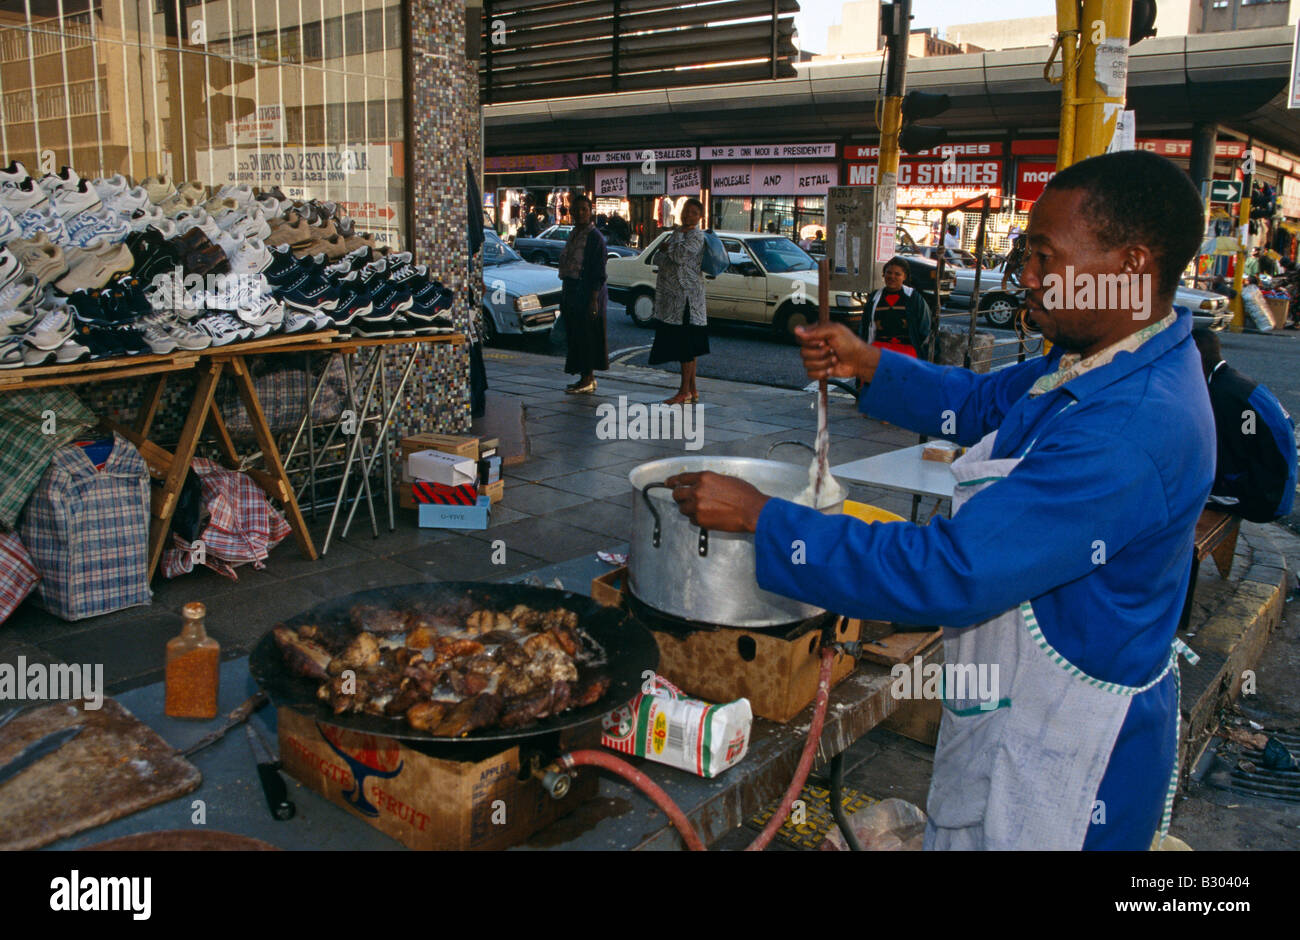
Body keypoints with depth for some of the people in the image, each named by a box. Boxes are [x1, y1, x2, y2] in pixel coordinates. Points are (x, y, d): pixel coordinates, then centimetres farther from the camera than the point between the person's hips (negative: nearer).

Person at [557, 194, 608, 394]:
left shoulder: (595, 237, -11)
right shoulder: (573, 234, 14)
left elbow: (598, 273, -16)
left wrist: (593, 299, -21)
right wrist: (564, 295, 17)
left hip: (586, 292, -9)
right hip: (571, 291, 9)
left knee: (586, 335, -5)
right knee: (574, 334, 11)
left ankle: (587, 380, 2)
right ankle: (588, 377, 19)